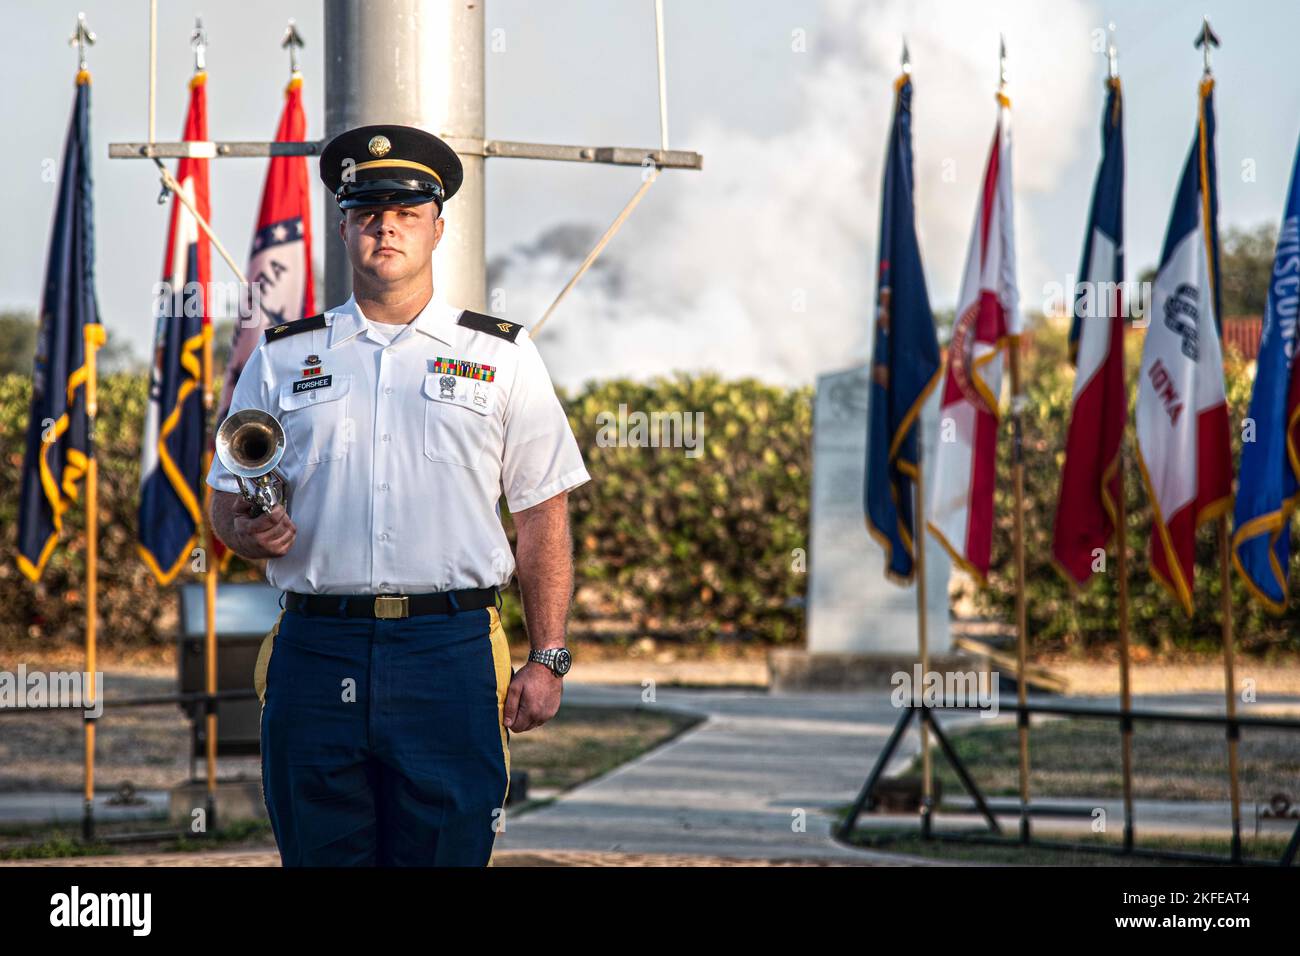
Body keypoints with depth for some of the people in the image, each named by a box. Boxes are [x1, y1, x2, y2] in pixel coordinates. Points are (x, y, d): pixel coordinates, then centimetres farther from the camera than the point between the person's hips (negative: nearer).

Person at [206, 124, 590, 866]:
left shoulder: (502, 358, 10)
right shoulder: (283, 358, 14)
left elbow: (544, 519, 8)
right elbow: (228, 499, 17)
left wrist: (548, 660, 0)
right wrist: (249, 532, -8)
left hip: (450, 647, -1)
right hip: (316, 654, 2)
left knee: (445, 855, -4)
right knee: (320, 856, 3)